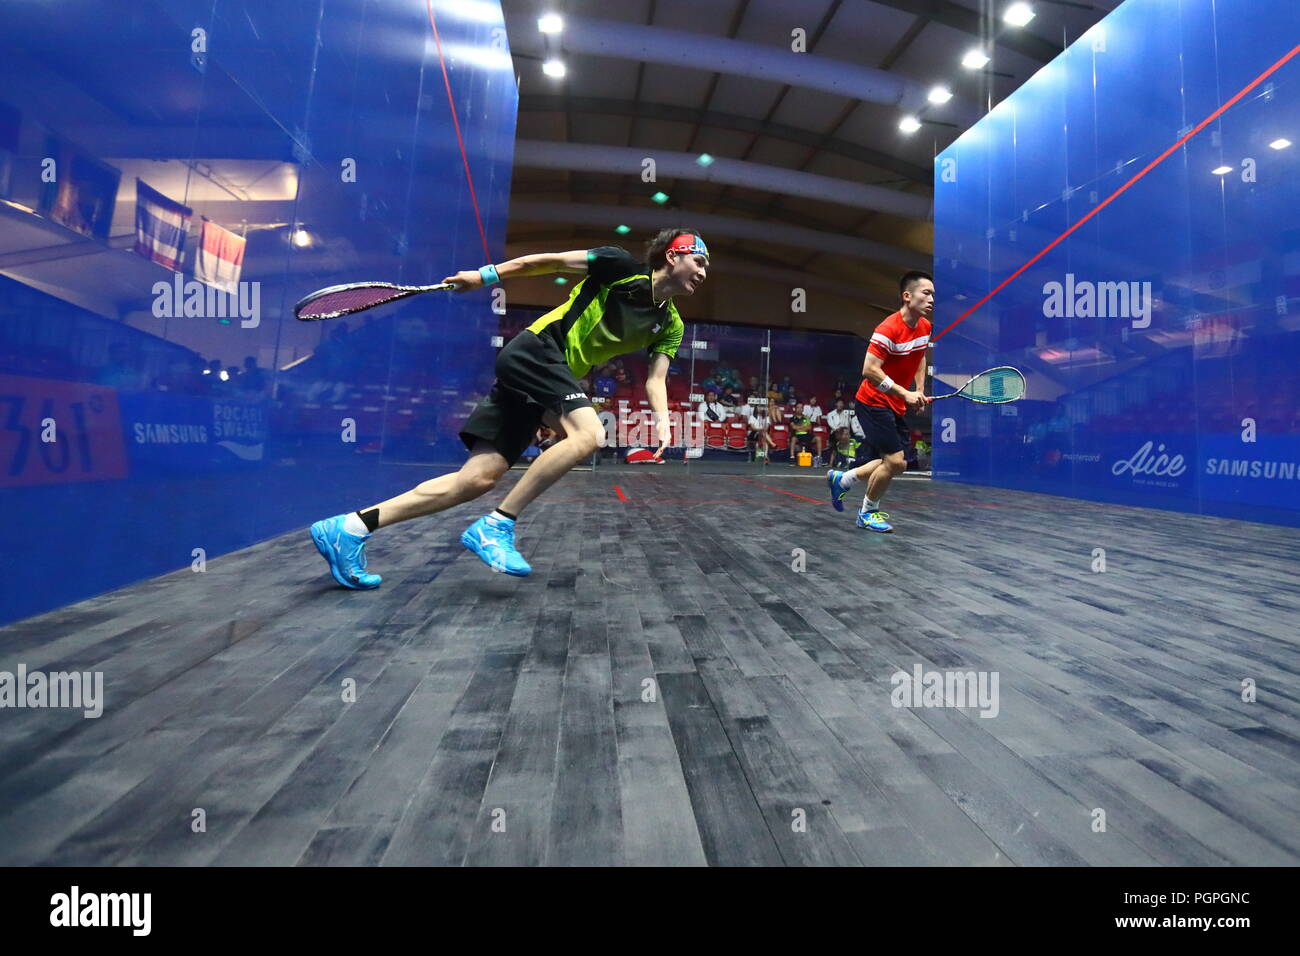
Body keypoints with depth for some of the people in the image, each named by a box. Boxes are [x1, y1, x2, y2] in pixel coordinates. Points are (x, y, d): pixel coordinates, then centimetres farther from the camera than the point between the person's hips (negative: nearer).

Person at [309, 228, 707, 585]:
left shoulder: (670, 326, 14)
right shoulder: (623, 267, -2)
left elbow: (655, 379, 6)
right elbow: (550, 260, 2)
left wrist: (661, 419, -13)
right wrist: (485, 275, 2)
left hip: (553, 378, 7)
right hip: (535, 352, -6)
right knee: (588, 433, -29)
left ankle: (349, 527, 0)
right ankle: (494, 527, -21)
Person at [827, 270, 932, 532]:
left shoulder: (925, 326, 6)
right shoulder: (889, 329, -21)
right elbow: (869, 370, -27)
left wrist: (920, 391, 10)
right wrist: (906, 393, -27)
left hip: (897, 407, 9)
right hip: (873, 402, -9)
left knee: (896, 465, 10)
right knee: (895, 461, -13)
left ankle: (842, 479, 28)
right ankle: (868, 512, 9)